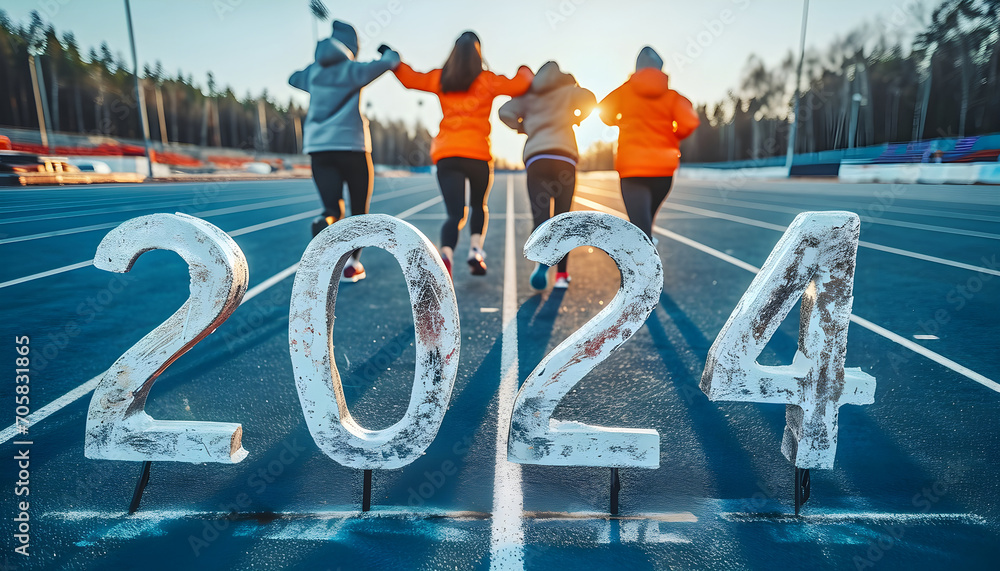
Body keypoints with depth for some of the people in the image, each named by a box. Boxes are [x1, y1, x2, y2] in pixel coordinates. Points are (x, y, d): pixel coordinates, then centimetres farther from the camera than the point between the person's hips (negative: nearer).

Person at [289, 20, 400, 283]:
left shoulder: (312, 72, 12)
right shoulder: (354, 70, -2)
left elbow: (292, 78, 32)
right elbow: (391, 61, -7)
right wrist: (387, 51, 17)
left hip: (318, 146, 4)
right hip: (351, 146, -4)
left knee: (333, 211, -3)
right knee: (359, 211, 10)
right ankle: (351, 264, 11)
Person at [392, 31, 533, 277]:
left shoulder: (440, 79, 12)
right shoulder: (486, 80, 4)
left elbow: (409, 78, 23)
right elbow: (519, 85, 3)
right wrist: (524, 70, 24)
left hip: (445, 154, 2)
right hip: (477, 154, -2)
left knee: (455, 214, -2)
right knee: (479, 205, 22)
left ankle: (446, 255, -29)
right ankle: (476, 249, 4)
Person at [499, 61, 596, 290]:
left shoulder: (528, 95, 18)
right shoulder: (566, 89, 14)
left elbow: (505, 112, 5)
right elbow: (590, 99, 0)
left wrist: (523, 127, 19)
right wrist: (576, 118, 17)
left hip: (535, 158, 1)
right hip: (564, 157, -1)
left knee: (540, 215, -5)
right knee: (562, 217, 6)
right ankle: (561, 274, 3)